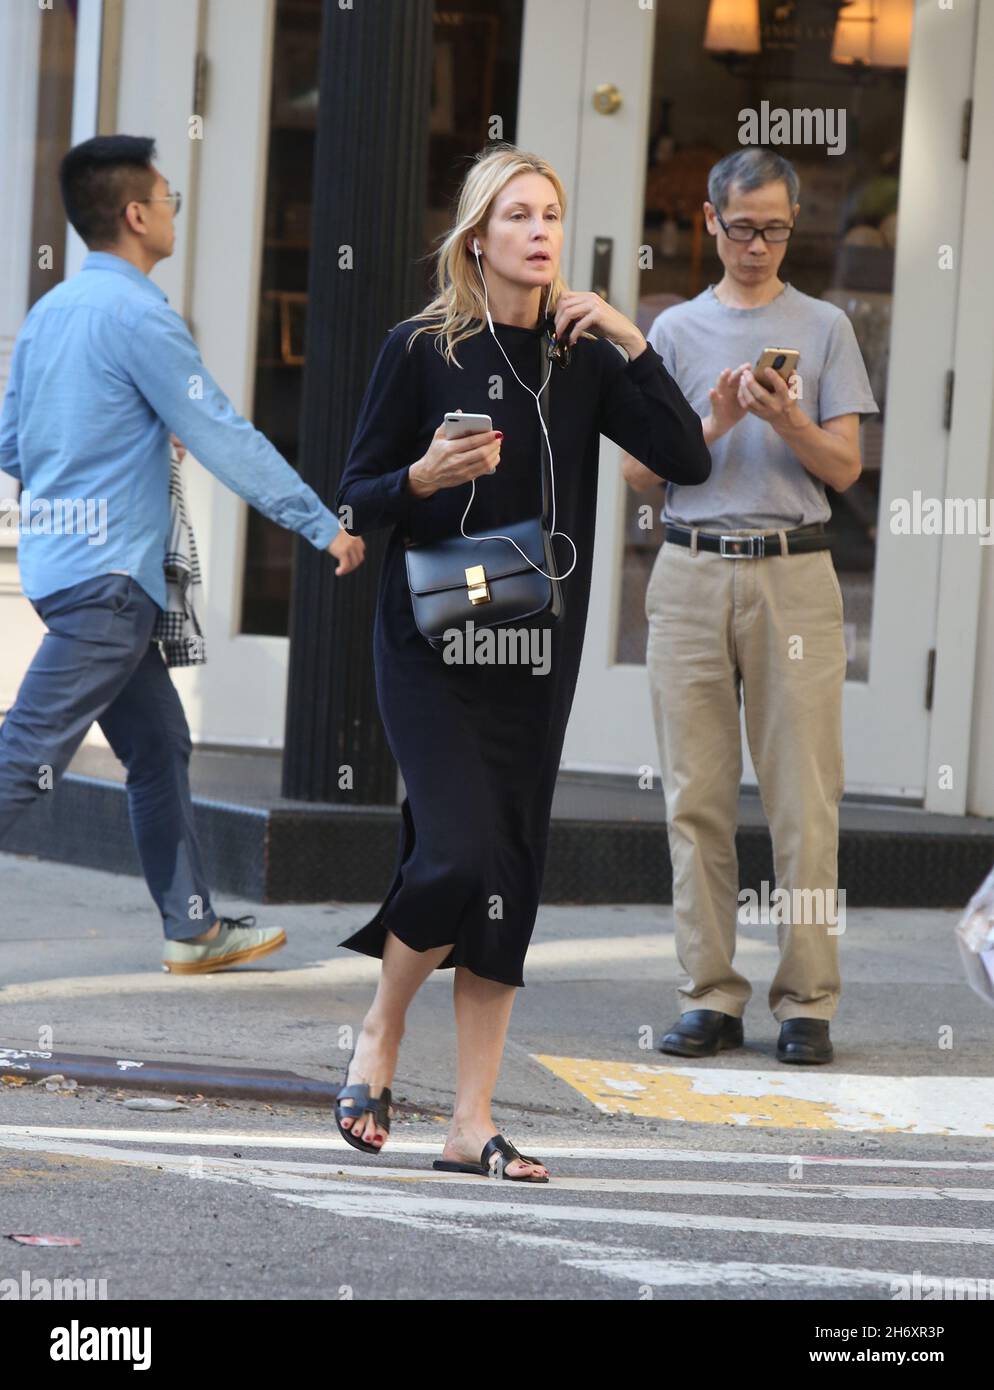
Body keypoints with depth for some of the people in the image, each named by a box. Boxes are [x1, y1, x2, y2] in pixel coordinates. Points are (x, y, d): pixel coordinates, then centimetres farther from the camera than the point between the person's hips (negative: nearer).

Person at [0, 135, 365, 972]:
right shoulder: (138, 315, -15)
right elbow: (224, 436, -14)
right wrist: (323, 524, -8)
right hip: (109, 572, -9)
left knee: (159, 744, 15)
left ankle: (193, 926, 20)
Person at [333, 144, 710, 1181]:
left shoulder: (583, 357, 6)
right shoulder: (422, 349, -3)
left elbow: (688, 461, -2)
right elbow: (357, 499, -1)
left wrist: (632, 345, -8)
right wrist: (424, 479, -21)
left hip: (536, 650, 4)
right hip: (430, 639, -4)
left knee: (509, 878, 2)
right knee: (459, 853, -18)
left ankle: (472, 1122, 7)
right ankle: (379, 1036, 9)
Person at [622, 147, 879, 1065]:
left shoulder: (823, 328, 10)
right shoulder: (676, 331, 12)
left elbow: (844, 467, 5)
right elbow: (640, 467, 7)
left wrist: (787, 419, -13)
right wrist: (716, 423, -8)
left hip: (793, 576, -1)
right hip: (692, 575, 1)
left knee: (804, 795, -5)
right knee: (698, 796, 0)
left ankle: (807, 999, -2)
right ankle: (712, 995, 4)